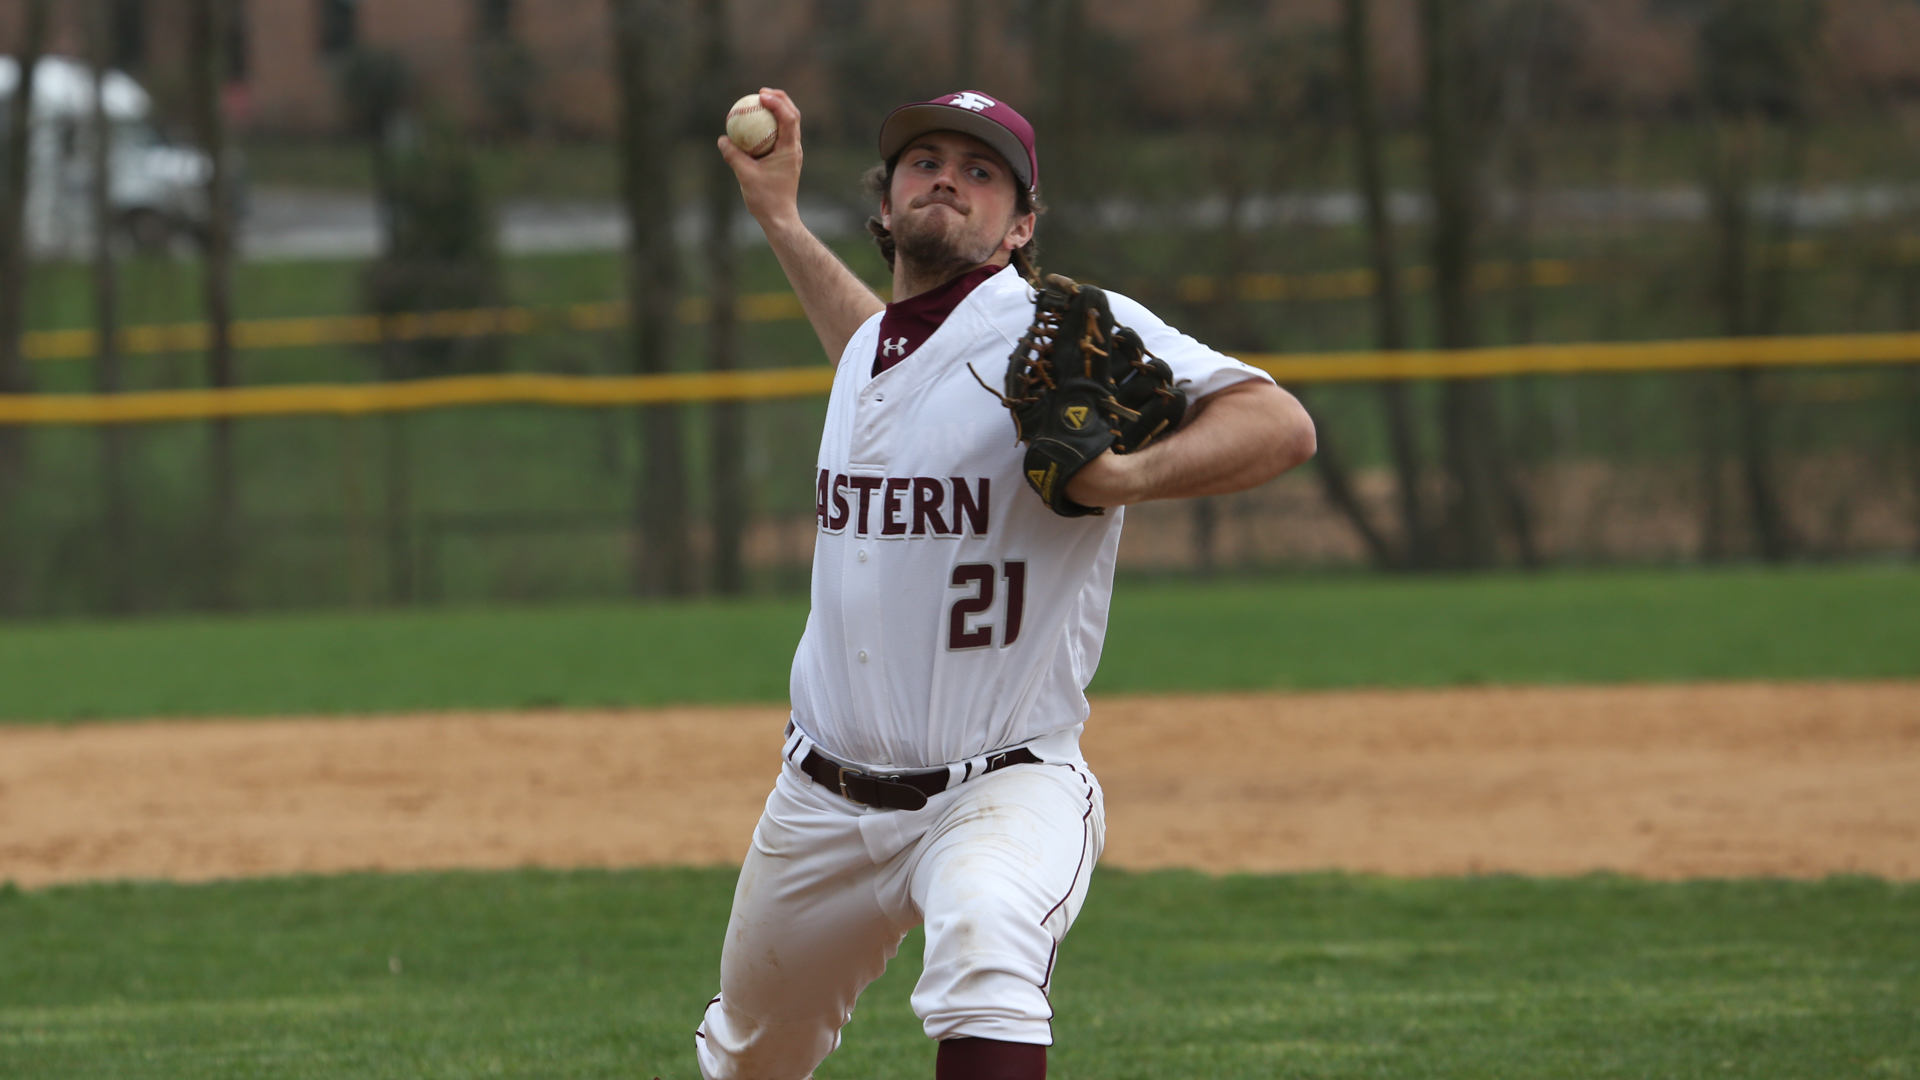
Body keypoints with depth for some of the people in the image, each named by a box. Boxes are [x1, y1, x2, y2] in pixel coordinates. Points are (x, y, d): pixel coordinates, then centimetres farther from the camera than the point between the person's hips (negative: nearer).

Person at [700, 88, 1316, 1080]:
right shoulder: (870, 344, 10)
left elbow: (1281, 426, -22)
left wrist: (1123, 477, -37)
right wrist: (778, 219, 35)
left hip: (1001, 791, -7)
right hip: (823, 803, 7)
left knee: (981, 927, -40)